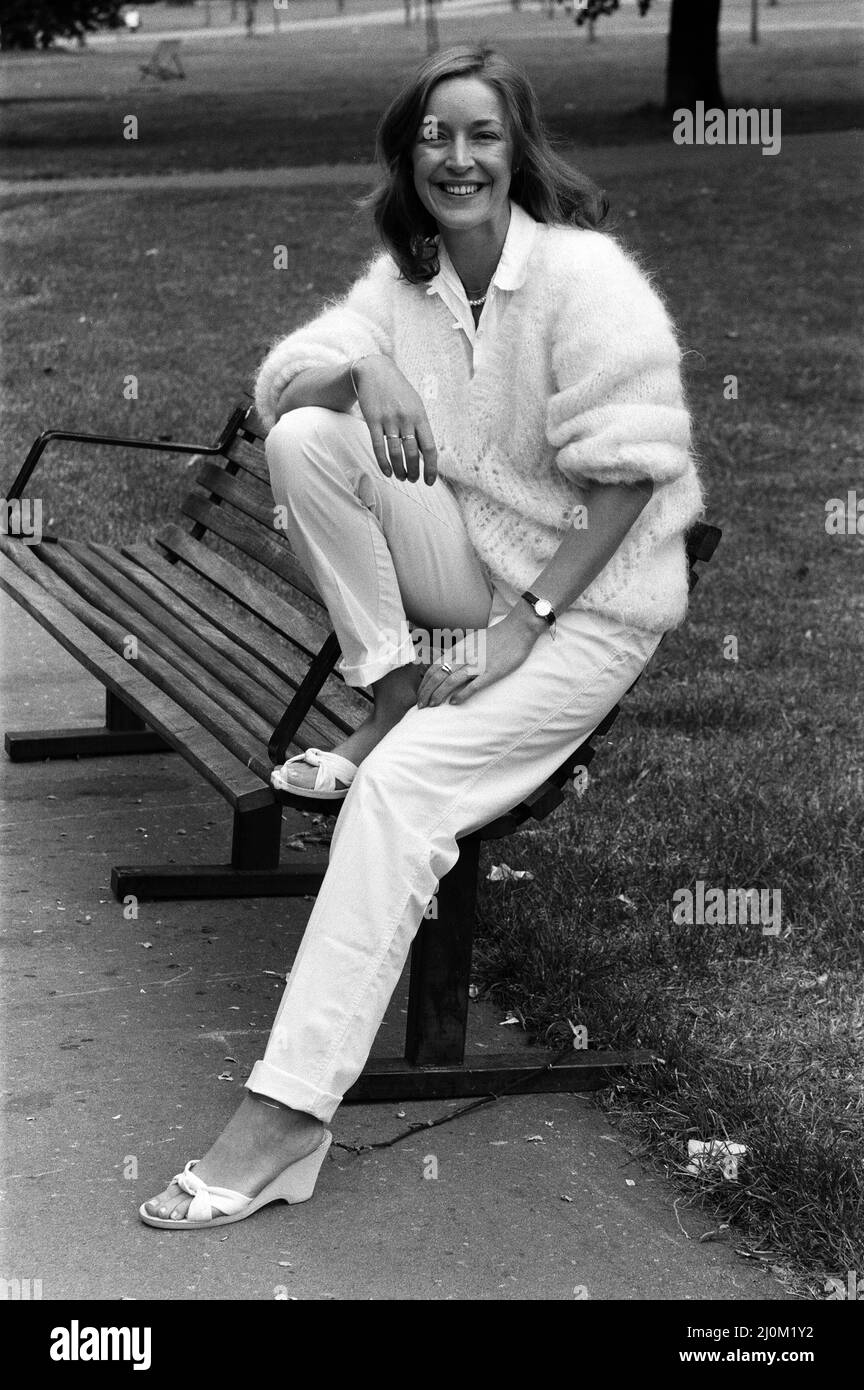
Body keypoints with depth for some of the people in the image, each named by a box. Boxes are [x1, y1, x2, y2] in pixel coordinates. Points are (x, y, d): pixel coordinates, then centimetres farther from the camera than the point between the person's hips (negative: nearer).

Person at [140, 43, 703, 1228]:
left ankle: (287, 1123, -28)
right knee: (305, 439, -16)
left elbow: (629, 472, -17)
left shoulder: (584, 274, -14)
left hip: (592, 593, -6)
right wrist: (364, 376, -22)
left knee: (401, 787, -27)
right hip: (472, 558, 6)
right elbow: (275, 381, 1)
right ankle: (395, 690, -7)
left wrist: (525, 622, -22)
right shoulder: (405, 279, 5)